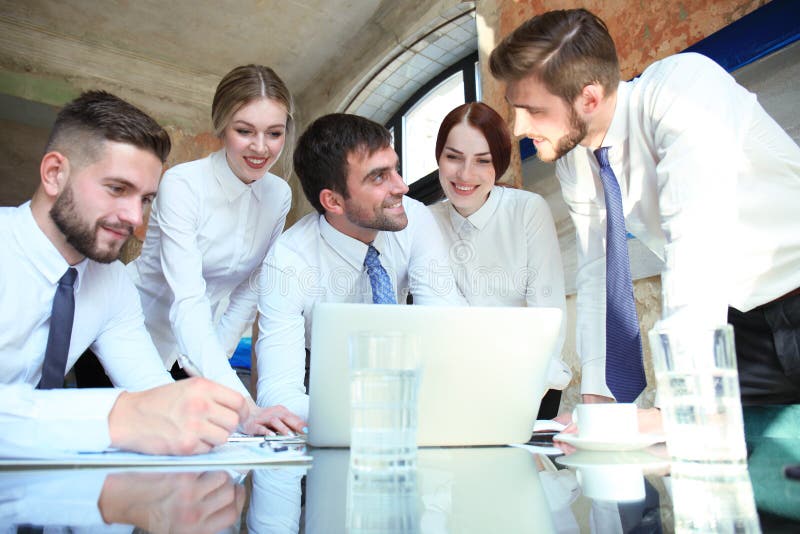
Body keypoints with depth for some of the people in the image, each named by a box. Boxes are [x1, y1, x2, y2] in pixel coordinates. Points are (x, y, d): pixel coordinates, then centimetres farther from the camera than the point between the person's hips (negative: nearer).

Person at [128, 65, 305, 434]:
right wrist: (240, 401, -44)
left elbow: (250, 289, 1)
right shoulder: (181, 185, -24)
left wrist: (213, 362, -4)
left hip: (194, 350, 5)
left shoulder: (278, 195, -8)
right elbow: (187, 302, -34)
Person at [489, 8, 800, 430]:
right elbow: (594, 269, -2)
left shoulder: (681, 84, -24)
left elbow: (700, 235, -35)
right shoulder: (572, 161, -4)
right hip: (740, 322, 5)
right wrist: (595, 394, -9)